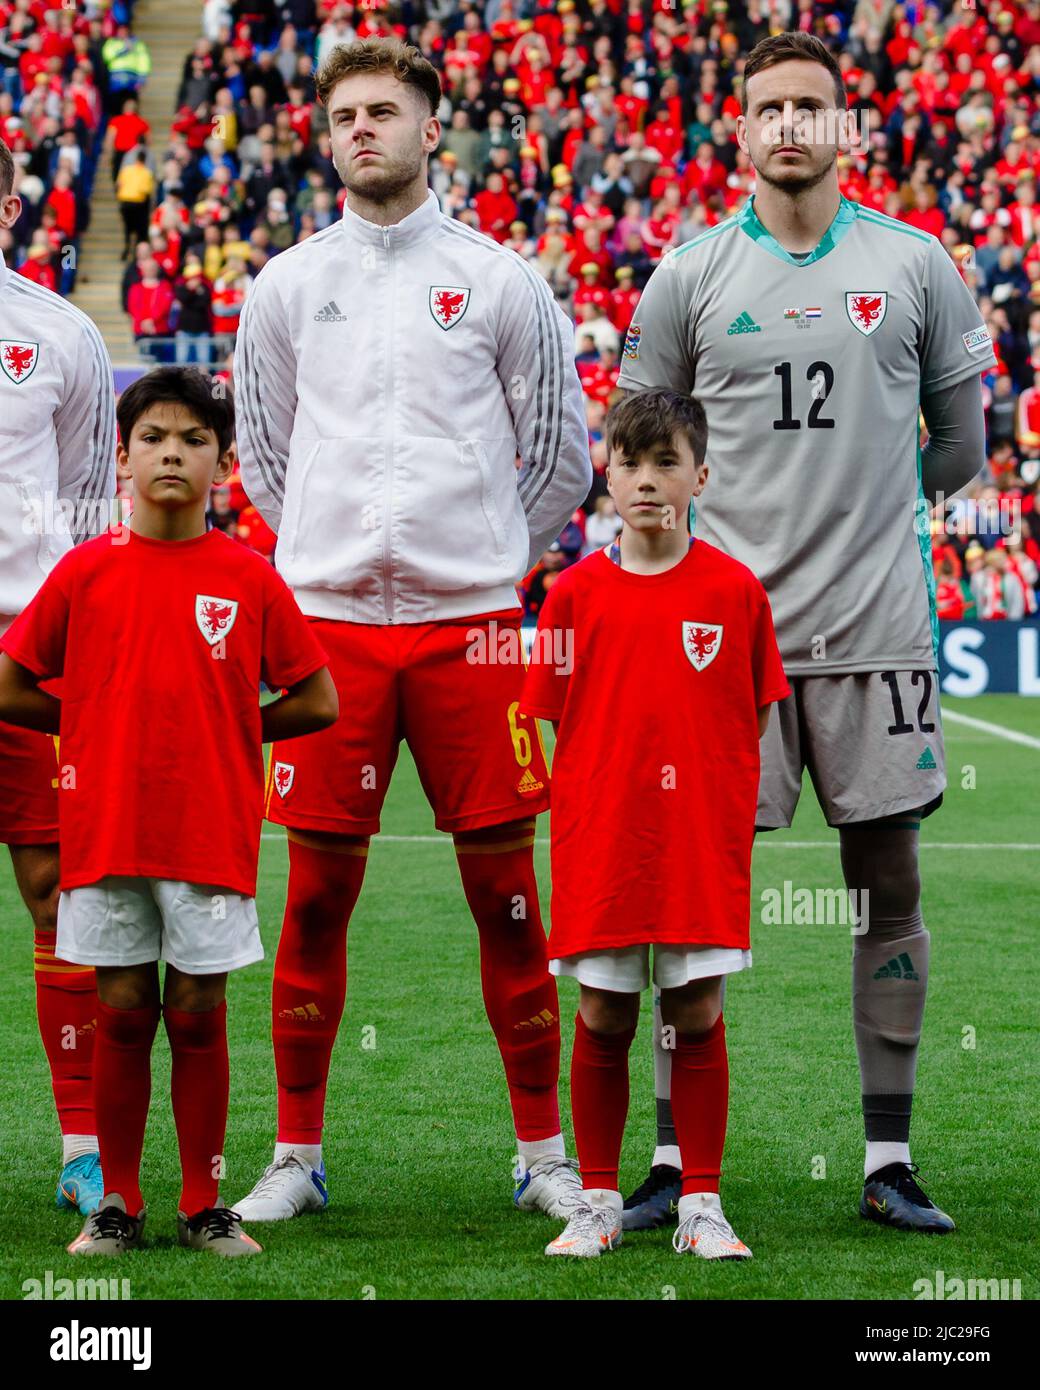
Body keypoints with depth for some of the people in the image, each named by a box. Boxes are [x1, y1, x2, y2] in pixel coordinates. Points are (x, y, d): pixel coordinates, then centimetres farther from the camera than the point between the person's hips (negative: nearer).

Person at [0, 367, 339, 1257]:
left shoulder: (249, 580, 0)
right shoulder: (86, 571, 1)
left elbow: (317, 701, 5)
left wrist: (224, 727, 1)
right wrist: (106, 724, 4)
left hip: (213, 837, 0)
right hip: (107, 832, 0)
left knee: (198, 1014, 4)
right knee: (123, 1014, 6)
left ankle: (205, 1207, 14)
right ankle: (117, 1205, 15)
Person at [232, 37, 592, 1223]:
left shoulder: (497, 280, 3)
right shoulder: (286, 286, 8)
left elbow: (560, 452, 11)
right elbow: (261, 450, 18)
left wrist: (493, 560, 12)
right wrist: (331, 553, 13)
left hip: (470, 623, -1)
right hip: (330, 621, 1)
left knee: (505, 889, 1)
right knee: (318, 891, 2)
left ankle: (544, 1154, 9)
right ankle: (296, 1156, 11)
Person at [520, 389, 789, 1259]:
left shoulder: (735, 590, 0)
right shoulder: (577, 592, 2)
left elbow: (755, 722, 5)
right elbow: (557, 721, 6)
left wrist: (738, 823, 0)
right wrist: (582, 816, -3)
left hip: (704, 842, -1)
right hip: (601, 842, 1)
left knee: (697, 1016, 3)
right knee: (604, 1018, 6)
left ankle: (701, 1207, 11)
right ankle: (599, 1202, 17)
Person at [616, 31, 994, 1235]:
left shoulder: (913, 266, 4)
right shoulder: (690, 276, 3)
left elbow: (960, 443, 13)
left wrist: (868, 508, 12)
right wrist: (755, 517, 9)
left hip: (875, 627, 1)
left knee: (889, 888, 5)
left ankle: (889, 1159, 12)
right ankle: (675, 1157, 7)